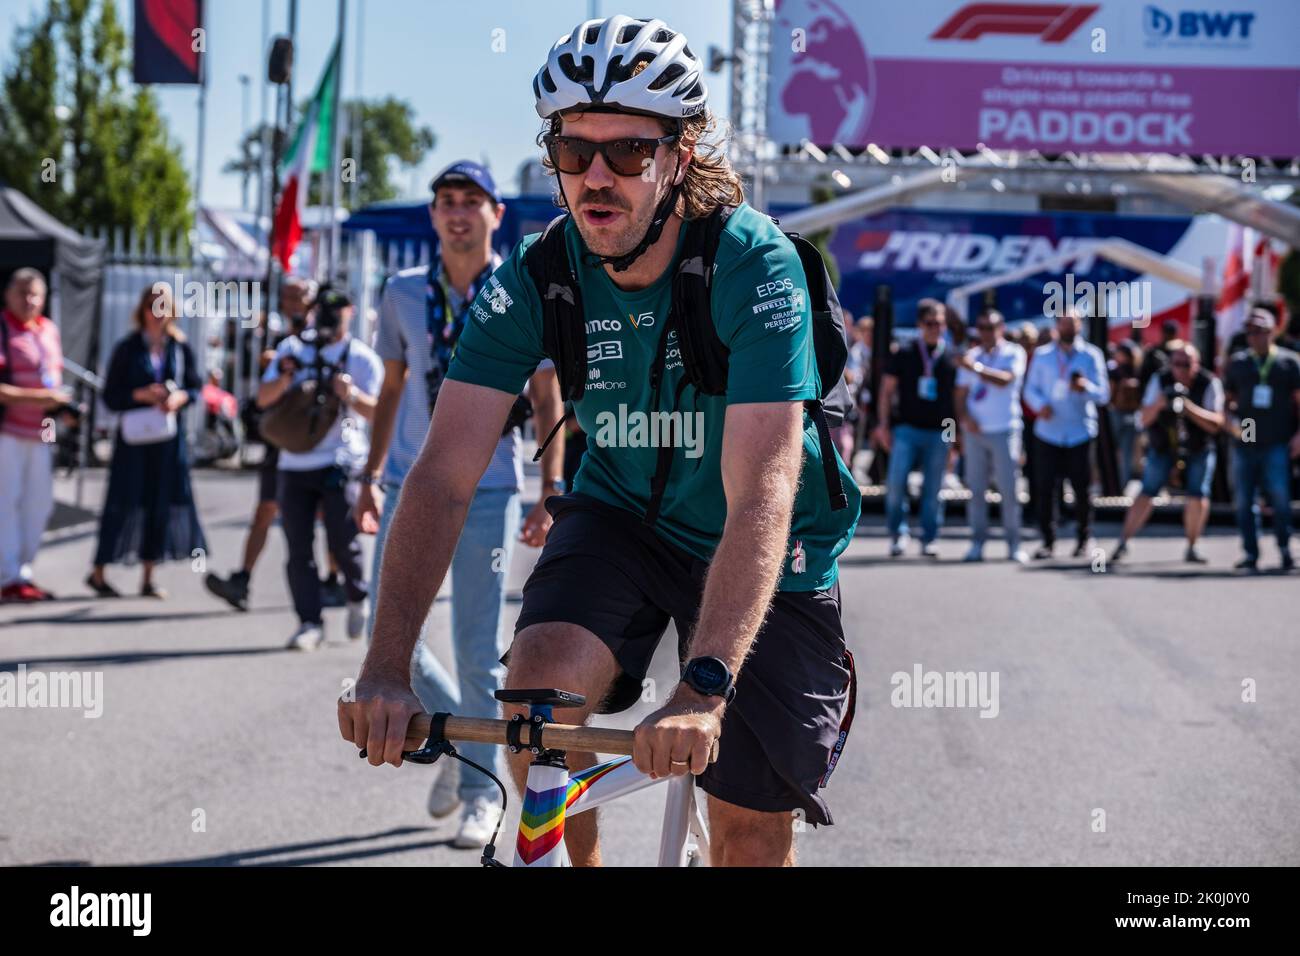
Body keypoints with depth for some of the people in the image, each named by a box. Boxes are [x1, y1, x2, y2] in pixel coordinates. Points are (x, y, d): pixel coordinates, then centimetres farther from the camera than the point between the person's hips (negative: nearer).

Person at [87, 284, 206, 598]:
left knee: (163, 501, 3)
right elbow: (111, 396, -2)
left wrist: (180, 397, -11)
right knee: (126, 502, -4)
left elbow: (196, 387, 9)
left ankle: (148, 578, 10)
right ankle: (98, 574, 6)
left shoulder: (180, 347, 7)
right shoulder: (127, 349, 0)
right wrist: (141, 395, -16)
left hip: (170, 437, 3)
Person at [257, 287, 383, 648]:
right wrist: (285, 379, -14)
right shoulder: (293, 348, 11)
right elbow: (263, 399, 7)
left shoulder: (361, 357, 2)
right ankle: (309, 623, 5)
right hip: (294, 465, 3)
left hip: (341, 463, -3)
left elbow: (376, 412, -7)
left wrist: (351, 395, -27)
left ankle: (358, 598, 18)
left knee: (342, 542, -9)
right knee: (299, 549, 1)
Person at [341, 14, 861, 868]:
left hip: (763, 550, -2)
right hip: (622, 516, 3)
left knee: (752, 828, -3)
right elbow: (444, 475, -23)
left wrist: (703, 687, -50)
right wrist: (388, 668, -36)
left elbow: (760, 495, -37)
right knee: (538, 687, -25)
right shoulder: (535, 277, -18)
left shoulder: (755, 266, -29)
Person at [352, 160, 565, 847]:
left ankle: (480, 790, 13)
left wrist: (550, 495, -5)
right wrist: (371, 476, 9)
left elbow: (547, 402, 1)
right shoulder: (403, 294, 7)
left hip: (487, 493, -3)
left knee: (478, 651, -1)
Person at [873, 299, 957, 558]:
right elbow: (887, 391, 8)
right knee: (895, 481, -13)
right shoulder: (904, 355, 6)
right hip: (907, 428, -1)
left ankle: (929, 539, 10)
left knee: (933, 489, 2)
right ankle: (898, 532, 3)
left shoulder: (952, 358, 8)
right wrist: (884, 425, 0)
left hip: (939, 432, 1)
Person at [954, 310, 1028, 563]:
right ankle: (977, 542, 4)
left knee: (1009, 488, -5)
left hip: (1004, 430, -4)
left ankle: (1014, 544, 1)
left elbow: (1005, 380, -17)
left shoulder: (1013, 354, 1)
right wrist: (965, 417, -3)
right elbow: (960, 393, 15)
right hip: (974, 430, 4)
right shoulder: (971, 356, 16)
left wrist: (976, 368, -27)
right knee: (976, 489, 2)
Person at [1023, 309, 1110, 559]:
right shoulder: (1042, 355, 9)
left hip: (1080, 433, -1)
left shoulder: (1091, 356, 4)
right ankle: (1048, 540, 6)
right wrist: (1040, 405, -14)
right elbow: (1030, 389, 8)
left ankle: (1084, 538, 17)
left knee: (1081, 487, 2)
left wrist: (1086, 387, -24)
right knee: (1044, 487, -4)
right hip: (1048, 432, 1)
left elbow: (1103, 394, -2)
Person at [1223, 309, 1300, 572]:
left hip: (1277, 444, -3)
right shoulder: (1238, 363, 15)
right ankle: (1250, 553, 9)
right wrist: (1231, 420, -1)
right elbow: (1227, 397, 20)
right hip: (1245, 442, 3)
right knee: (1244, 500, 2)